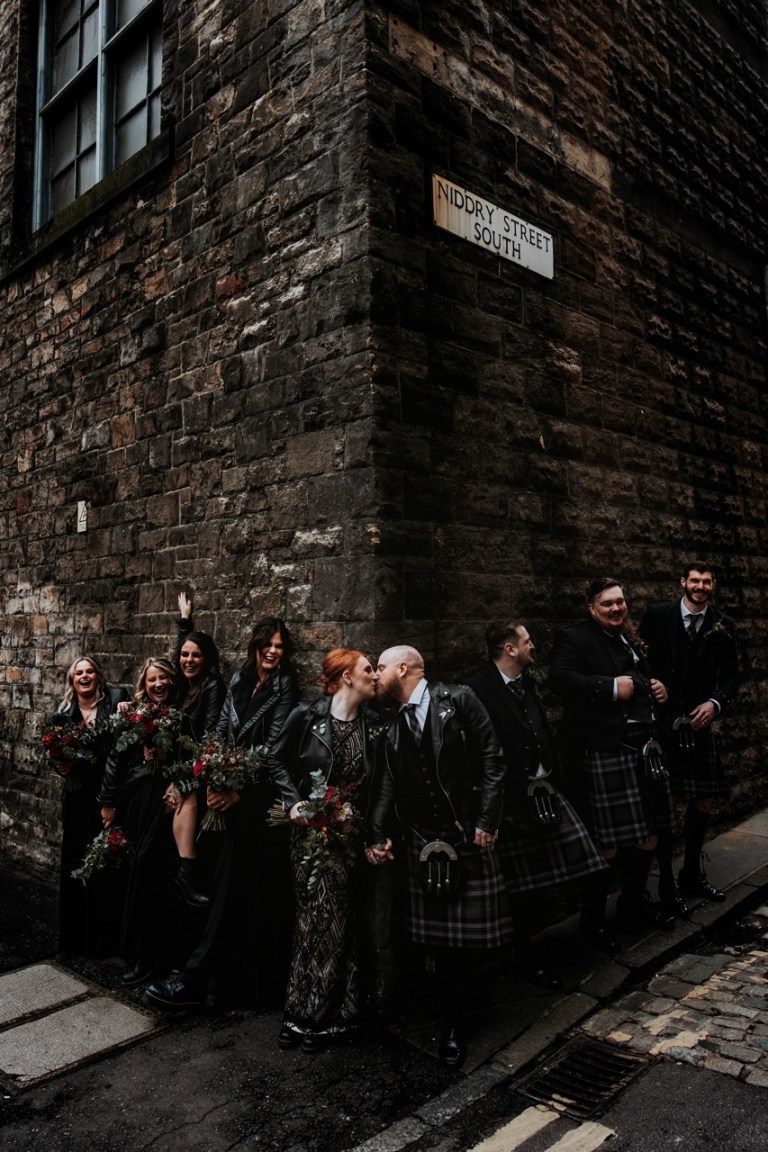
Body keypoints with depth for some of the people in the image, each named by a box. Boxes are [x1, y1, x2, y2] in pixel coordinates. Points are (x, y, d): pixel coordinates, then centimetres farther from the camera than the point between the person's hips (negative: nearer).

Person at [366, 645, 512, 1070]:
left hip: (468, 836, -4)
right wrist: (377, 836, -9)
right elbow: (385, 785, 3)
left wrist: (486, 820, -12)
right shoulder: (393, 726, 11)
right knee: (433, 935, 7)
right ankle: (452, 1022, 23)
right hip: (420, 842, 4)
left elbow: (492, 759, -8)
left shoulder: (458, 699, -4)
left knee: (471, 929, 4)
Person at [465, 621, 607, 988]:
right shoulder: (477, 689, -18)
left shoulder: (525, 681, 10)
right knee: (525, 882, 6)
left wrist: (550, 772, 10)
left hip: (543, 790, 7)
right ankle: (525, 954, 26)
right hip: (512, 798, -7)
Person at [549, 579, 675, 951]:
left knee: (648, 833, 17)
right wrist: (611, 688, -24)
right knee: (608, 843, -2)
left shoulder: (629, 641, 20)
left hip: (644, 749, 9)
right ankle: (593, 920, 18)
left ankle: (633, 906, 37)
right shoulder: (574, 638, -8)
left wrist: (656, 689, 11)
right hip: (604, 753, -9)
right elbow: (560, 677, -25)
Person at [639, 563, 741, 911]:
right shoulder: (657, 615, -5)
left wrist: (715, 702, -10)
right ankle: (665, 881, 18)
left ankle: (692, 874, 31)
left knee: (704, 800, 9)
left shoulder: (723, 626, 4)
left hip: (698, 723, 3)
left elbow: (731, 675, 7)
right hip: (660, 721, -3)